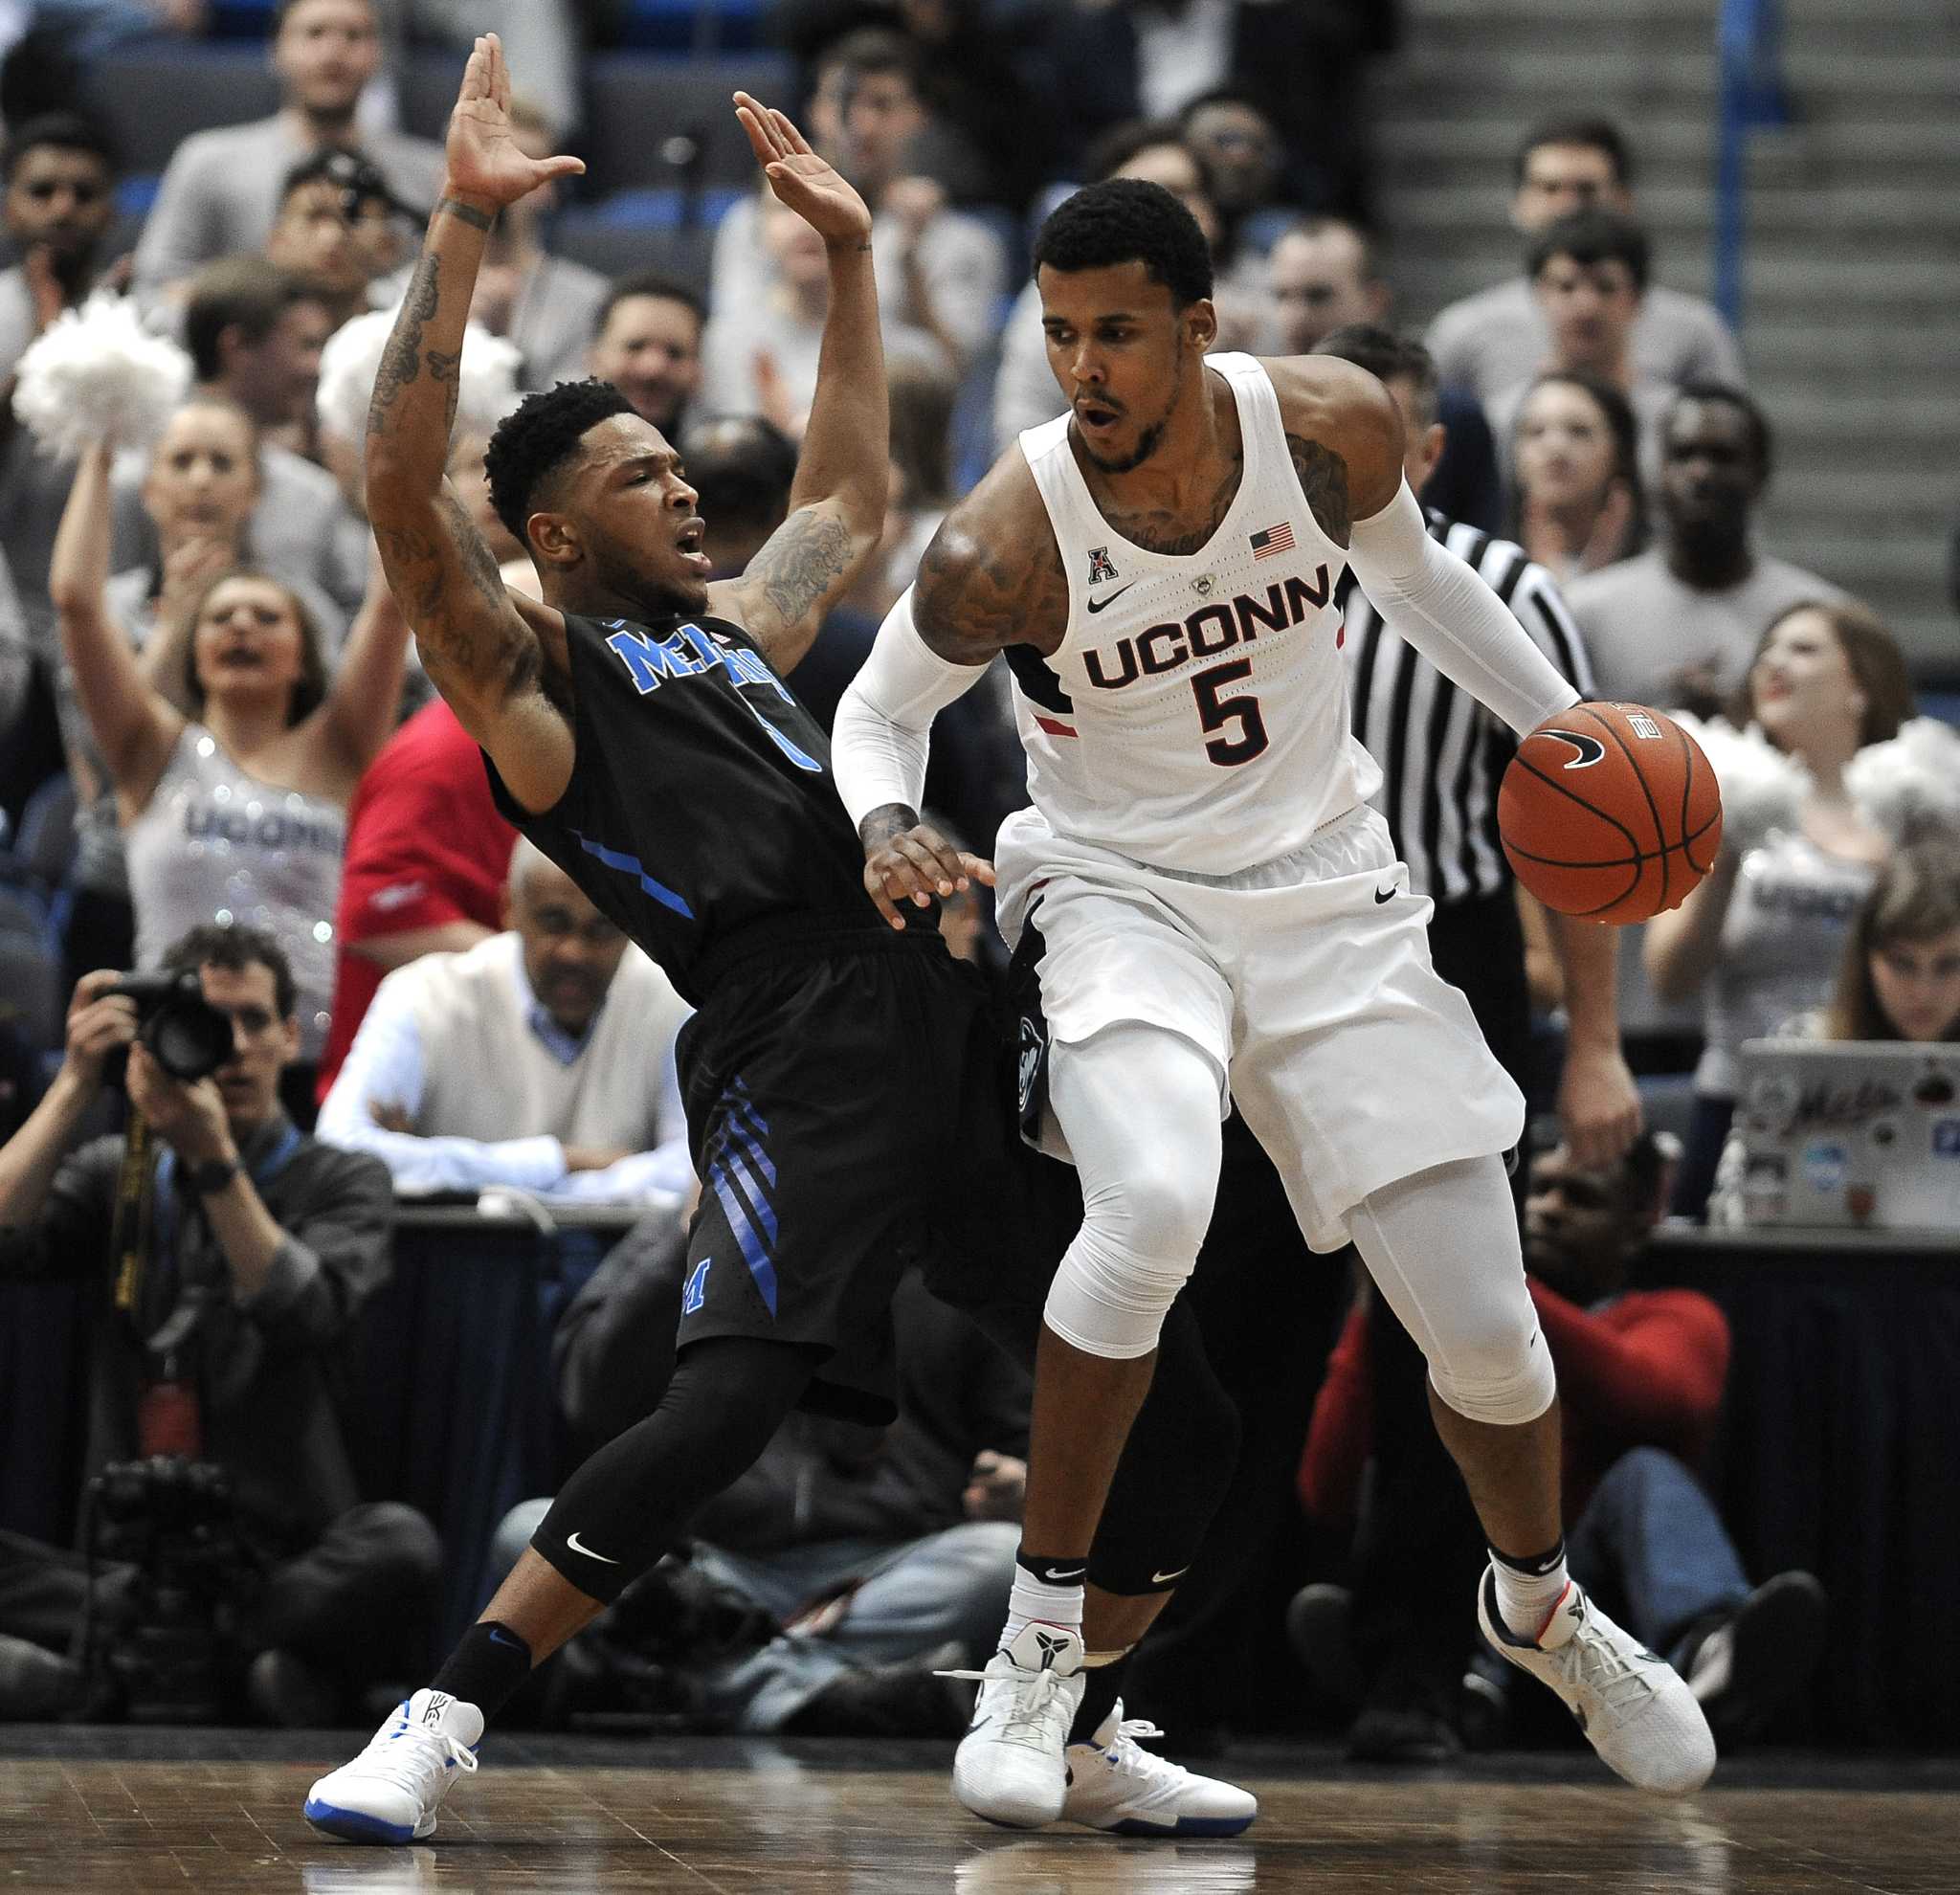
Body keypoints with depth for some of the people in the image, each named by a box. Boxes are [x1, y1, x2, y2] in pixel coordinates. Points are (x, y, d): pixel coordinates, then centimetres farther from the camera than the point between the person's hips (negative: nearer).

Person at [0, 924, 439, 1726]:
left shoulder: (342, 1182, 9)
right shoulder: (115, 1178, 16)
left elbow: (306, 1314, -12)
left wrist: (213, 1154, -19)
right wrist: (77, 1084, -7)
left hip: (285, 1561, -2)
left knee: (397, 1543, -36)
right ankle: (251, 1665, -28)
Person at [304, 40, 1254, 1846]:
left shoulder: (736, 627, 28)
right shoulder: (532, 672, 4)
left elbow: (851, 498, 45)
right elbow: (403, 486, -11)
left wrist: (851, 250, 40)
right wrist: (463, 220, -12)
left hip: (950, 1020, 8)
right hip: (799, 1051, -8)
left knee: (1171, 1407, 6)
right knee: (727, 1404, -26)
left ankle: (1075, 1736, 21)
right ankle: (437, 1728, -17)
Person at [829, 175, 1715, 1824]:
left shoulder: (1334, 427, -13)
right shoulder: (1004, 546, -20)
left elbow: (1414, 574, 10)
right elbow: (881, 707, -2)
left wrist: (1567, 732, 13)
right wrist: (886, 827, -22)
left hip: (1327, 889, 3)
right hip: (1122, 896, -3)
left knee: (1485, 1326, 1)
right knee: (1152, 1206, -35)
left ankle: (1541, 1605, 35)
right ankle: (1046, 1633, -18)